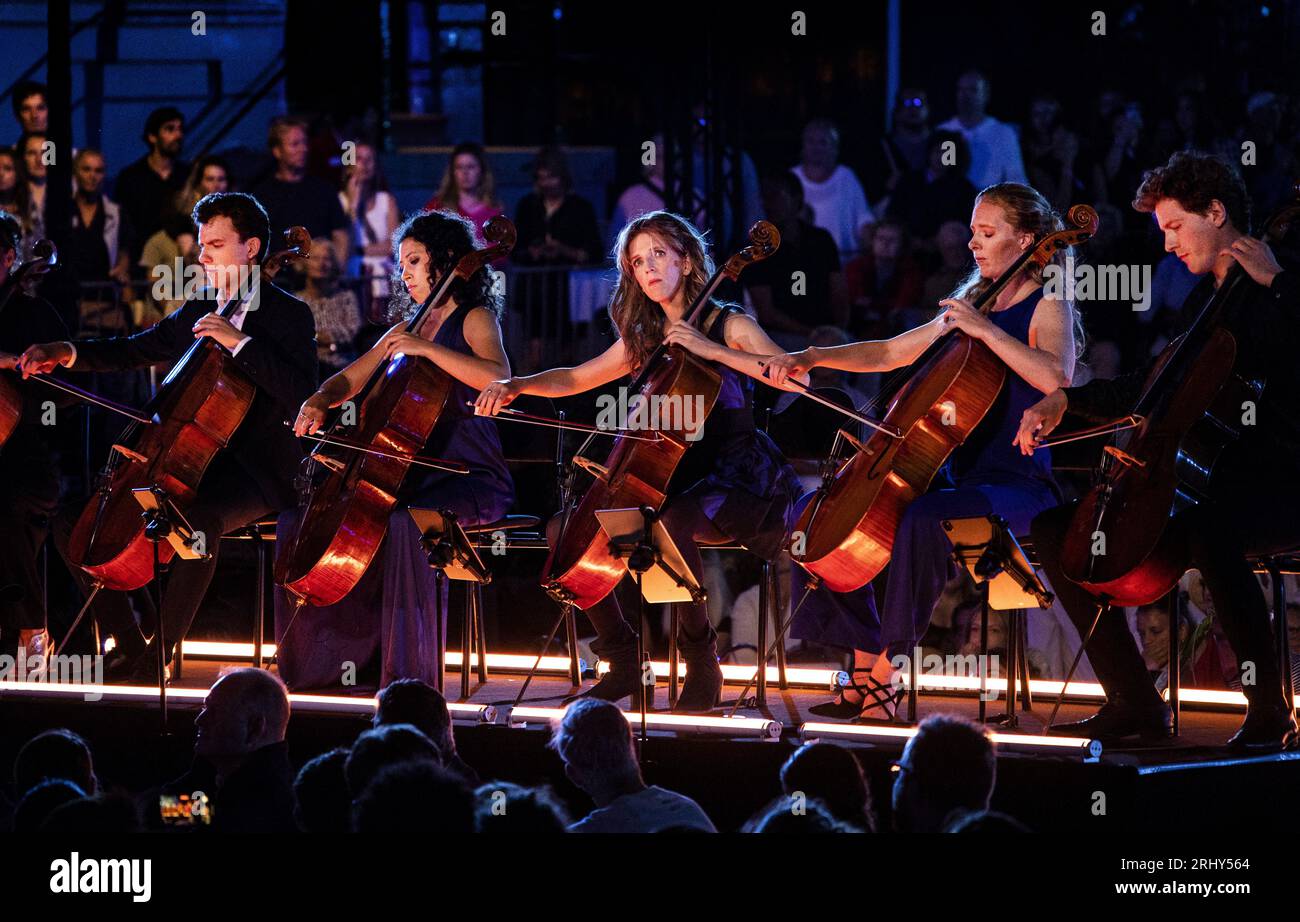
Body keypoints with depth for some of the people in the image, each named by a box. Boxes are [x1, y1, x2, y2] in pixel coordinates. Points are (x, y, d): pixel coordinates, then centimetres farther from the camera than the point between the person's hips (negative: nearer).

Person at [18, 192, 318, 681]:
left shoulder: (289, 315, -5)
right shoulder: (198, 311, 16)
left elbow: (300, 393, -20)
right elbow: (134, 351, 20)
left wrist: (240, 342, -25)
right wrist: (69, 352, 3)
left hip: (255, 470, -8)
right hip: (193, 458, 8)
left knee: (199, 521, -38)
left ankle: (152, 659, -31)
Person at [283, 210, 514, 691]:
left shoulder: (474, 319, -3)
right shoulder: (406, 329, 18)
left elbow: (497, 376, -23)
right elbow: (349, 381, 20)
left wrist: (427, 348, -27)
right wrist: (319, 402, -2)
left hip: (471, 482, -8)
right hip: (414, 476, 8)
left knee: (405, 523, -37)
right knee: (299, 521, -3)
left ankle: (411, 673, -32)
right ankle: (333, 655, 2)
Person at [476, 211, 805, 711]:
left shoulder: (729, 324, -2)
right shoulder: (643, 340, 15)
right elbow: (576, 378, 23)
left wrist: (712, 350, -22)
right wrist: (515, 386, 5)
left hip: (733, 478, -6)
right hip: (672, 477, 7)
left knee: (668, 526, -38)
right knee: (570, 529, -13)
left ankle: (702, 662, -21)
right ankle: (623, 660, -1)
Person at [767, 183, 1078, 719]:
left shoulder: (1046, 309, -4)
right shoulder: (969, 307, 18)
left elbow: (1056, 377, -26)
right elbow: (889, 354, 23)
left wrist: (985, 330, -23)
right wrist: (812, 358, 12)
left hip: (1017, 486, -9)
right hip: (959, 474, 9)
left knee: (921, 519, -38)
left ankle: (886, 675, -30)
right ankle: (863, 666, -7)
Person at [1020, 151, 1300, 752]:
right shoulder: (1203, 301, 18)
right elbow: (1157, 387, 30)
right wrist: (1066, 399, 20)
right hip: (1213, 474, 9)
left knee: (1207, 531, -42)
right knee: (1056, 530, 1)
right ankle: (1135, 703, 0)